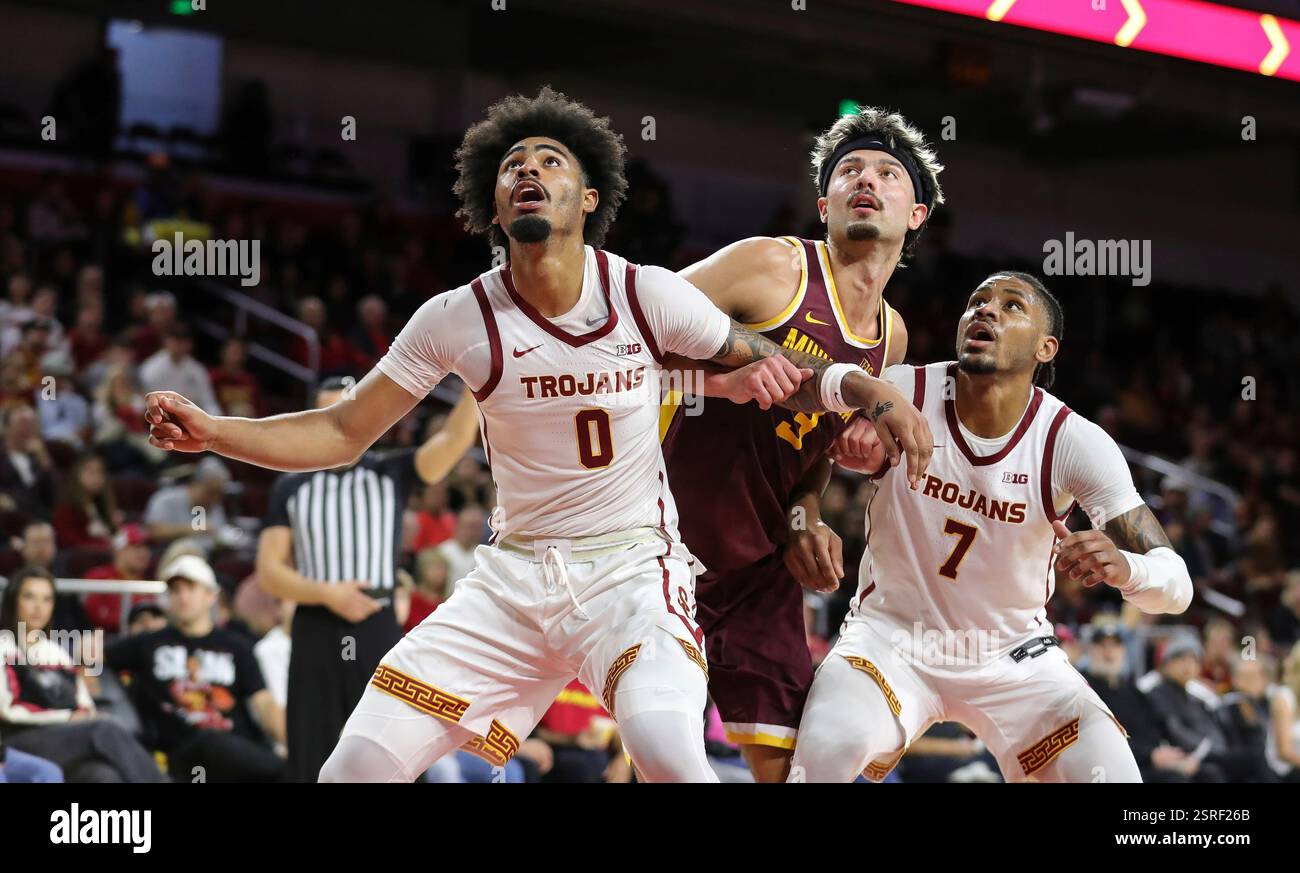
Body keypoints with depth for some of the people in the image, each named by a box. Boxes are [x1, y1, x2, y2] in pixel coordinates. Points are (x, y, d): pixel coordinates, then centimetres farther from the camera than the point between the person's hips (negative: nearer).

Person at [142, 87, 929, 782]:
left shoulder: (651, 297, -7)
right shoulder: (458, 320, -4)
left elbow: (774, 369, 5)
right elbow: (343, 433, 2)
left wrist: (869, 390, -15)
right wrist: (209, 432, -11)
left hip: (633, 571, -3)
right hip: (513, 578, 3)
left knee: (668, 749, -33)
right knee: (356, 766, -9)